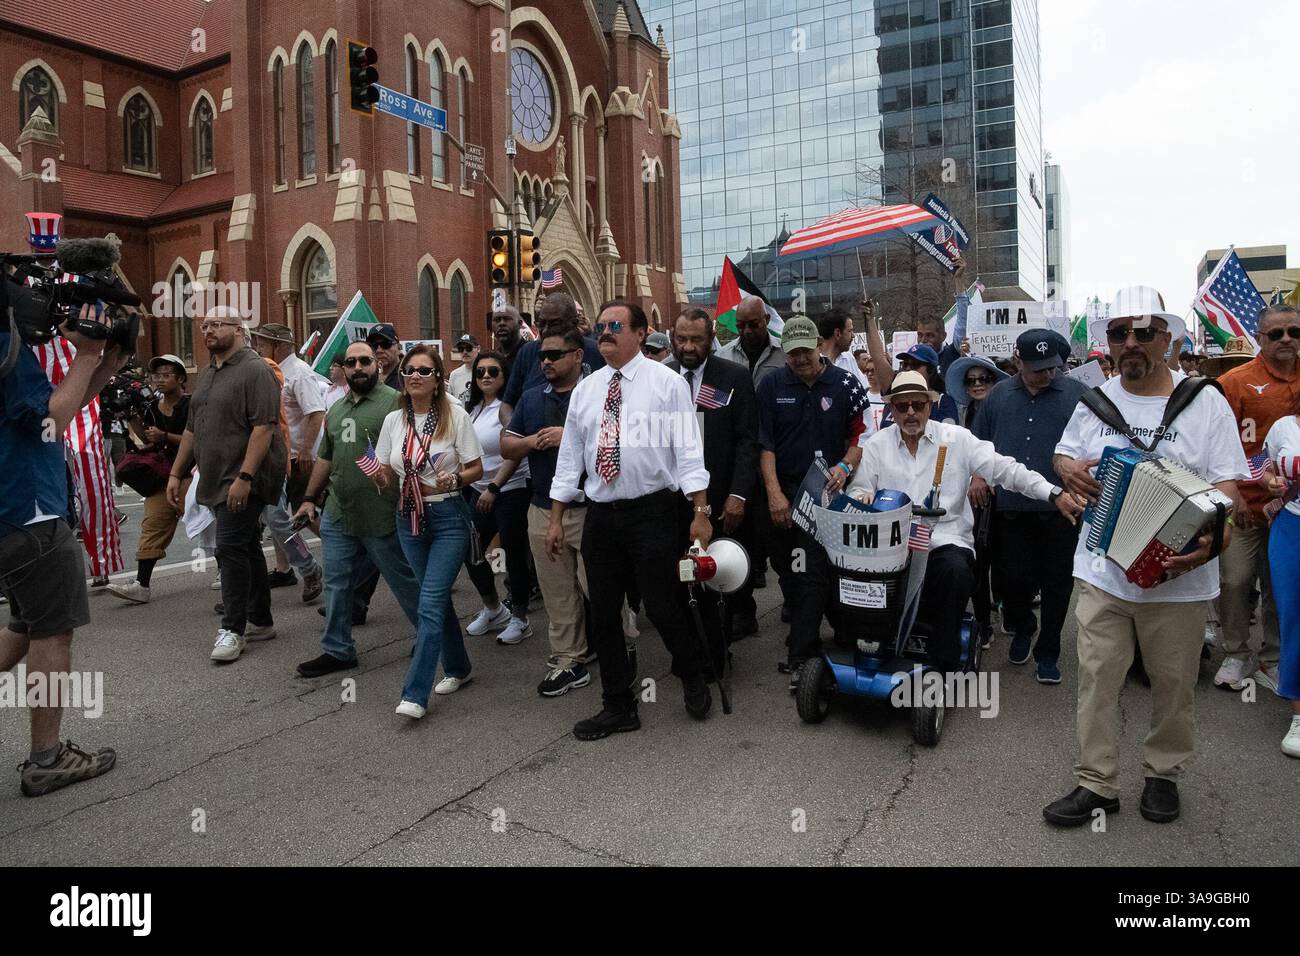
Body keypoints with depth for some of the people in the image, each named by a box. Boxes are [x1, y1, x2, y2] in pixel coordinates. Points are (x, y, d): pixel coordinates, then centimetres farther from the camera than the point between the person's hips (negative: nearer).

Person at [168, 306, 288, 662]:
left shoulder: (255, 370, -11)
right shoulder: (207, 374, 18)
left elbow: (263, 427, -20)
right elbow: (192, 429, 23)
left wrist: (244, 477, -25)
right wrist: (176, 473, 19)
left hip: (245, 481, -9)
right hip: (218, 481, 9)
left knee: (231, 548, -11)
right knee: (247, 547, 13)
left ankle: (233, 629, -2)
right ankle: (260, 621, 22)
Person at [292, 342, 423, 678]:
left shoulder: (394, 402, -8)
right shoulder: (336, 410, 17)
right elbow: (325, 458, 23)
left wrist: (391, 473, -24)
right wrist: (310, 498, 20)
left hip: (381, 517, -7)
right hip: (337, 515, 7)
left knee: (405, 581, 5)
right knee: (336, 584, 11)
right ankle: (337, 651, 24)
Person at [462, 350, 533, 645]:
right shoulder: (473, 408, 11)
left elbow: (515, 454, -17)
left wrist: (494, 488, -19)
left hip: (510, 490, -8)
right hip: (479, 491, 8)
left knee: (514, 554, 1)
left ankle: (519, 618, 17)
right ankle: (493, 609, 30)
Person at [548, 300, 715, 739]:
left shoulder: (667, 382, -3)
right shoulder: (585, 390, 10)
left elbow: (688, 449, -7)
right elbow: (570, 456, 12)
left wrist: (700, 511, -14)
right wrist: (556, 519, 10)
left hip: (651, 512, -5)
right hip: (601, 516, 5)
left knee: (663, 608, 0)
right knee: (604, 615, 10)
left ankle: (691, 677, 31)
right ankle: (618, 707, 25)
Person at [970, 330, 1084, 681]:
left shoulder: (1078, 394, 3)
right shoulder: (999, 396, 11)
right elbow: (979, 441, 16)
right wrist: (977, 475, 2)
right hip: (1010, 506, 2)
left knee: (1056, 583, 5)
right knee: (1013, 578, 7)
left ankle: (1048, 652, 21)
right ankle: (1021, 629, 36)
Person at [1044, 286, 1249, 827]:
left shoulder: (1205, 402, -3)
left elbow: (1227, 482, -8)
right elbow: (1063, 453, 17)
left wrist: (1216, 537, -26)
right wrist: (1069, 469, -7)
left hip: (1176, 574, -2)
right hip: (1102, 572, 2)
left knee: (1173, 684, 12)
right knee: (1097, 676, 4)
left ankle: (1163, 773, 34)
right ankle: (1097, 783, 17)